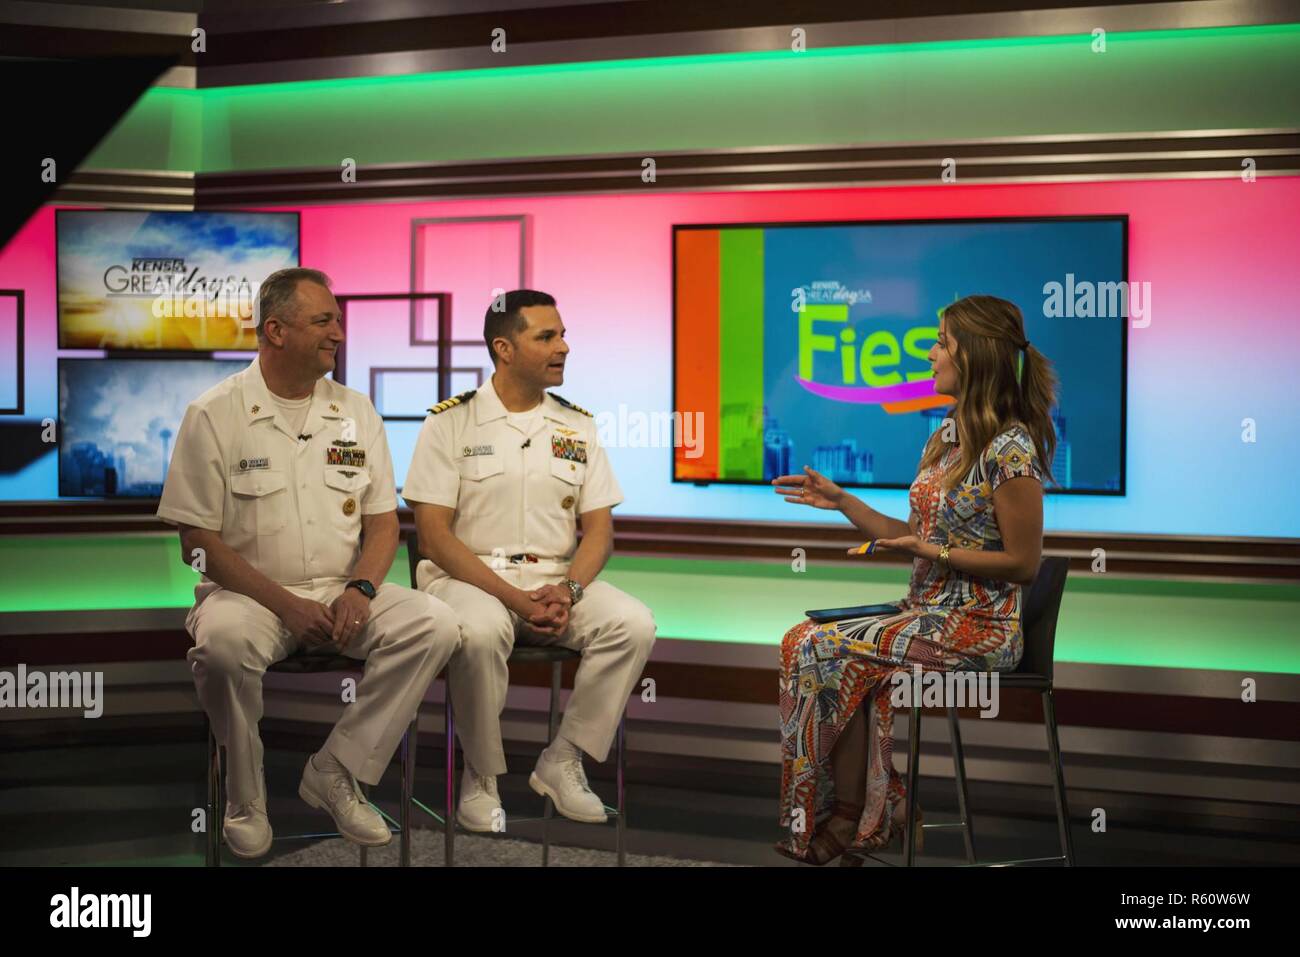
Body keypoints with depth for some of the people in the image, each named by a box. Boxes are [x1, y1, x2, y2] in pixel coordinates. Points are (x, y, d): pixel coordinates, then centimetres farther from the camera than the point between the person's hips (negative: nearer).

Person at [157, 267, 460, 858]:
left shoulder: (355, 412, 10)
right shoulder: (213, 416, -3)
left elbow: (383, 521, 11)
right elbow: (199, 543, -6)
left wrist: (360, 590, -10)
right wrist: (286, 604, -17)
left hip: (344, 593, 4)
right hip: (249, 591, -4)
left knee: (435, 624, -22)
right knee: (222, 641, -37)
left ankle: (335, 773, -10)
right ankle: (245, 798, -11)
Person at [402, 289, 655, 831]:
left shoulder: (577, 426, 12)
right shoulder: (450, 422, -1)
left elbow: (598, 528, 9)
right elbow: (434, 535, -7)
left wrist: (569, 590, -13)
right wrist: (515, 598, -18)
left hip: (556, 580, 4)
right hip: (468, 577, -4)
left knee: (633, 623, -23)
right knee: (481, 631, -37)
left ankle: (562, 762, -7)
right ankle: (482, 776, -13)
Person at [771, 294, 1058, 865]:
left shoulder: (1010, 449, -15)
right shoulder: (950, 432, 12)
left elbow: (1023, 564, -15)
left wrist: (933, 552, -20)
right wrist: (841, 502, 10)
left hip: (977, 627, -8)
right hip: (929, 614, 8)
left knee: (820, 648, -16)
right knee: (810, 642, -12)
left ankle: (847, 818, 0)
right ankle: (857, 818, -6)